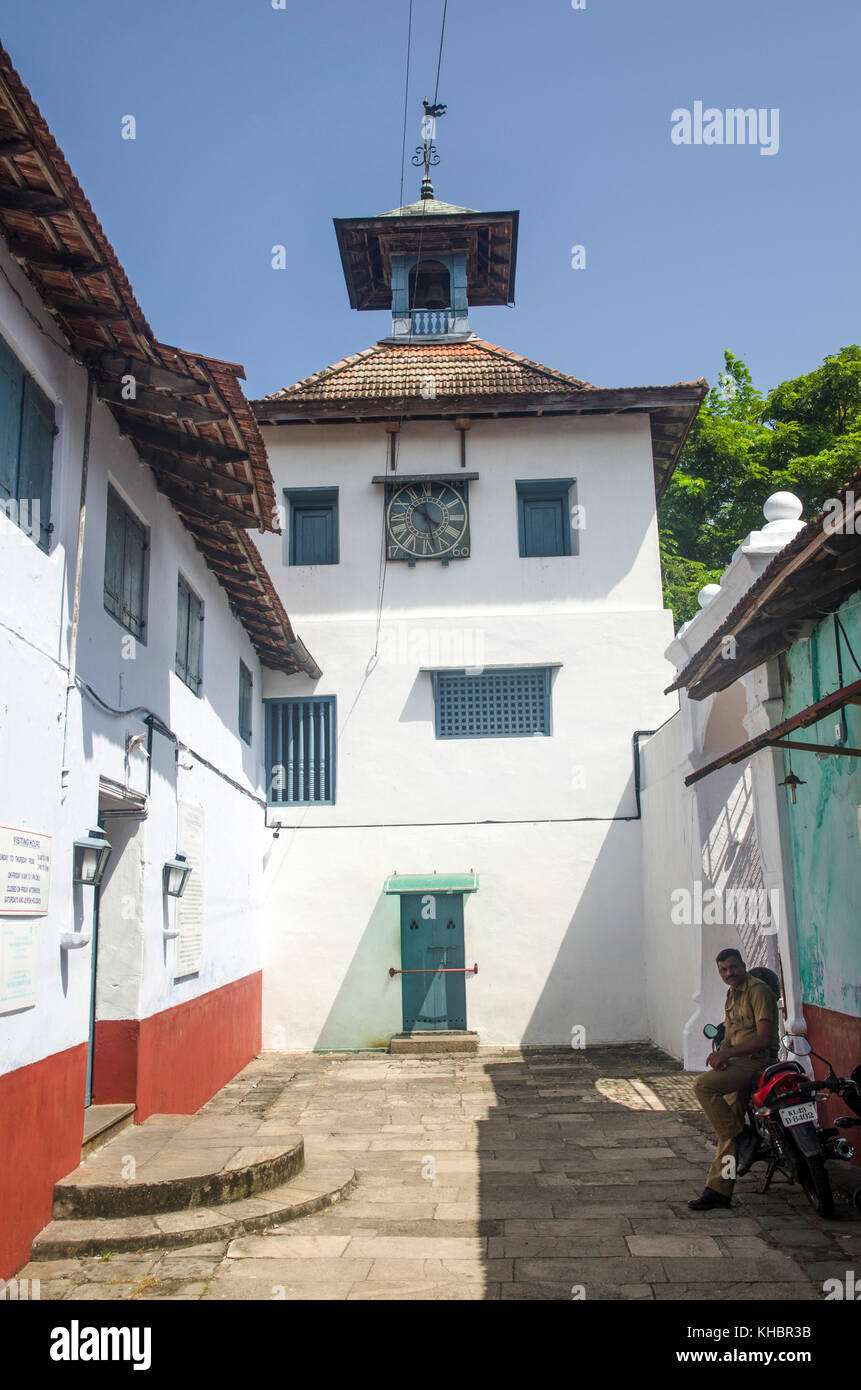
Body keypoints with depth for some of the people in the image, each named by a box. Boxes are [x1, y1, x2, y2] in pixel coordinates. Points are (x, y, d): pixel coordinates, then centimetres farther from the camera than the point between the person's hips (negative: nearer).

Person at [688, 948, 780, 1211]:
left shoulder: (758, 990, -10)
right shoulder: (732, 995, 19)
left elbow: (764, 1038, -17)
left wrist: (727, 1053, -19)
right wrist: (720, 1054, -3)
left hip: (758, 1061, -9)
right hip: (739, 1062, 9)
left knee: (703, 1085, -25)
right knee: (727, 1124, 4)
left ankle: (743, 1137, -12)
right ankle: (719, 1191, 7)